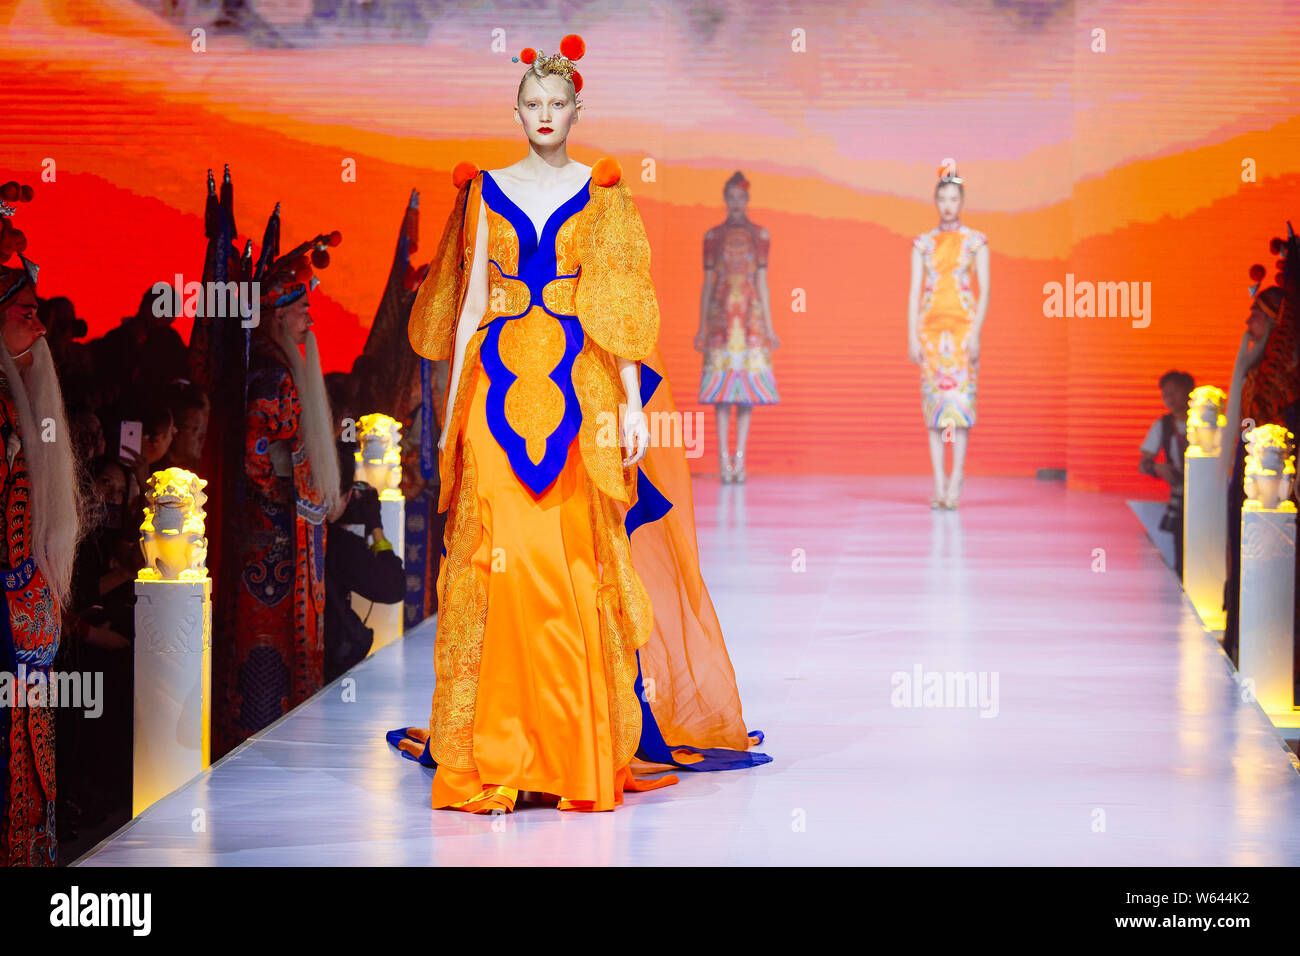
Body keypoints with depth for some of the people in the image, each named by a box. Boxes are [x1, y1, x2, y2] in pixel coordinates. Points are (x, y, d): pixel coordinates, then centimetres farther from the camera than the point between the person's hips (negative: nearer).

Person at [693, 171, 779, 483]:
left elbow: (762, 282, 7)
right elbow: (707, 282, 8)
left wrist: (769, 327, 3)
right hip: (721, 313, 0)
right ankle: (723, 458, -3)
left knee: (749, 381, -2)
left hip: (751, 314, 1)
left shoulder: (759, 235, 7)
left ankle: (740, 458, 1)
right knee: (721, 380, -5)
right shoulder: (713, 236, 7)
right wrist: (702, 326, 3)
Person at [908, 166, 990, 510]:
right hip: (931, 327, 2)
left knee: (959, 400, -10)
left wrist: (976, 333, -11)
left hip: (963, 327, -2)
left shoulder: (975, 242, 4)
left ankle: (955, 483, -11)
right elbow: (915, 291, 7)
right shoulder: (923, 243, 10)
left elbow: (984, 290, -1)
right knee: (934, 401, 0)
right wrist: (912, 336, -1)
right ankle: (939, 485, 1)